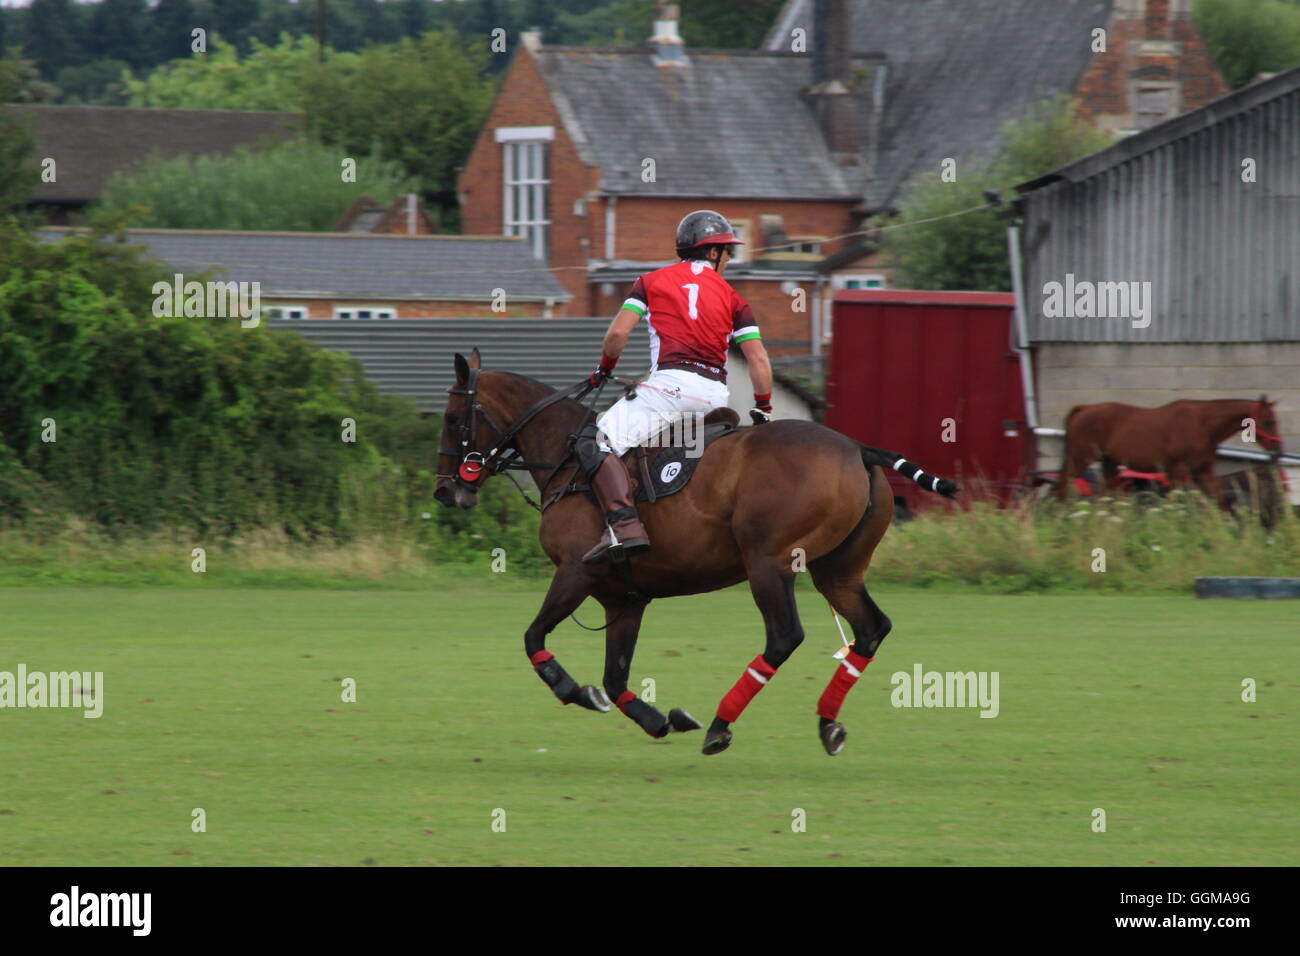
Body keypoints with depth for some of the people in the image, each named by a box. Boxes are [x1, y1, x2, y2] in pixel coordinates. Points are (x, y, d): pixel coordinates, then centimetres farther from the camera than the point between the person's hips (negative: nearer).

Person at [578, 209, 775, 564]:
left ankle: (625, 525, -32)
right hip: (716, 394, 4)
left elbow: (618, 333, 4)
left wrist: (605, 367, 22)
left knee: (599, 443, -10)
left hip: (671, 382, -4)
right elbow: (758, 358, 11)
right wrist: (763, 408, 21)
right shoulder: (732, 298, 18)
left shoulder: (652, 281, 13)